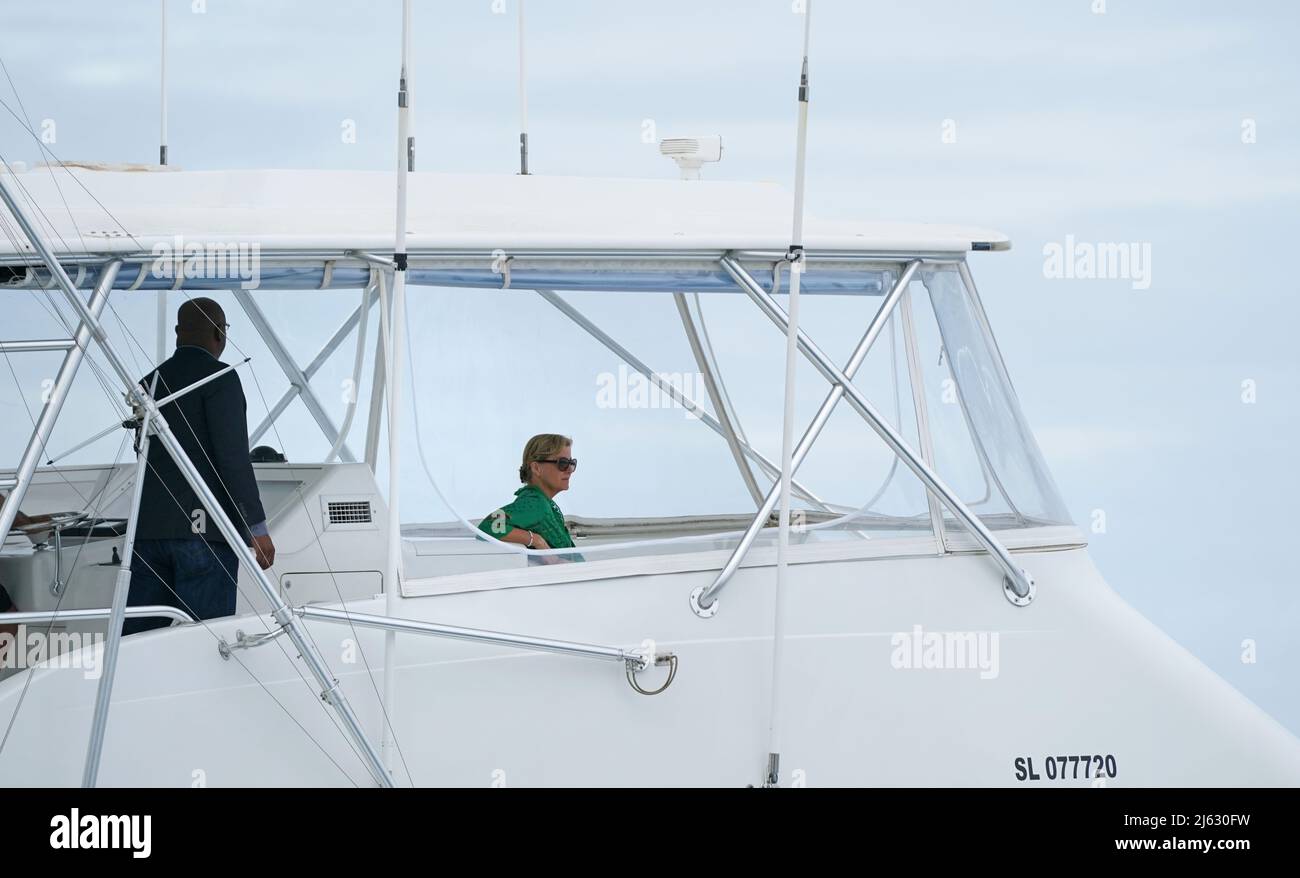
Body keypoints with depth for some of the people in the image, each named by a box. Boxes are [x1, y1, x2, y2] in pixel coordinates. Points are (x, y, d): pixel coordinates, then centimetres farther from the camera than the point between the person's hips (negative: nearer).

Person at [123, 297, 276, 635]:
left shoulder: (149, 383, 18)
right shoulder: (218, 377, -4)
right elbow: (232, 455, -13)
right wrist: (257, 528, -12)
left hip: (151, 528, 7)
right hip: (204, 528, -7)